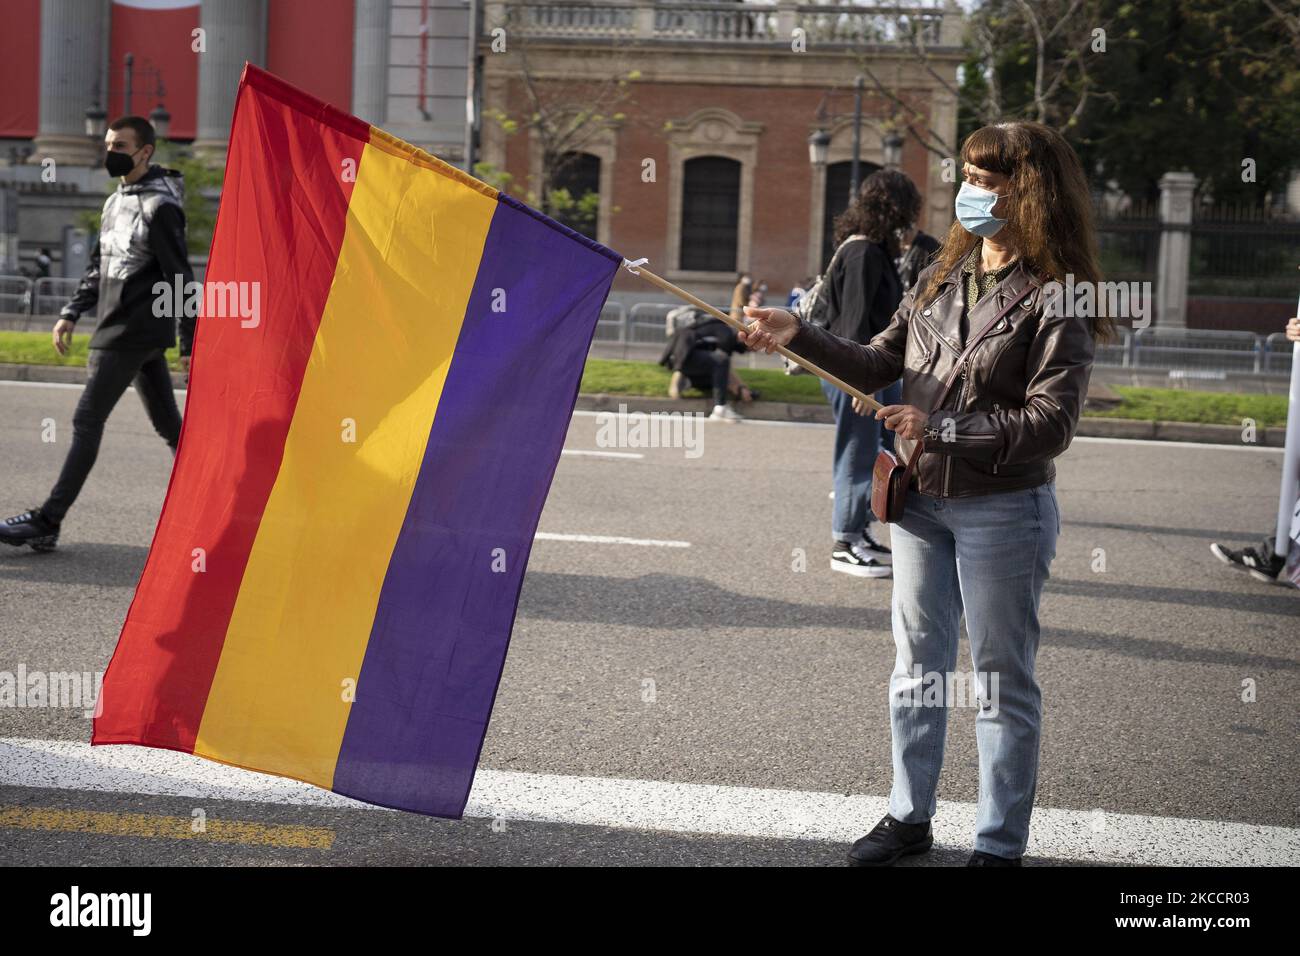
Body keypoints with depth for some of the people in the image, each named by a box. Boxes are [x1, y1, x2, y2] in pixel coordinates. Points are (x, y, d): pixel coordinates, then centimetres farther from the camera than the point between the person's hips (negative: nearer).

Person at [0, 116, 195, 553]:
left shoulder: (160, 207, -12)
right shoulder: (116, 202, 16)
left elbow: (181, 279, -14)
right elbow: (98, 267, 23)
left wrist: (189, 344, -15)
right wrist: (71, 314, 15)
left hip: (129, 335, -9)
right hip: (147, 335, 9)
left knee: (87, 422, -8)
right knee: (168, 422, 12)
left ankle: (46, 523, -6)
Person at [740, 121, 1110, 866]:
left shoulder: (1055, 300, -14)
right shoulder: (944, 277, 5)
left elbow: (1050, 423, -20)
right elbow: (880, 366, 9)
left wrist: (942, 429, -24)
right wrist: (797, 335, -1)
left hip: (1002, 511, -7)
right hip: (922, 500, 7)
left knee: (1002, 680, 5)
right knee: (918, 664, 17)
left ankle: (1001, 843, 18)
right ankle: (910, 816, 33)